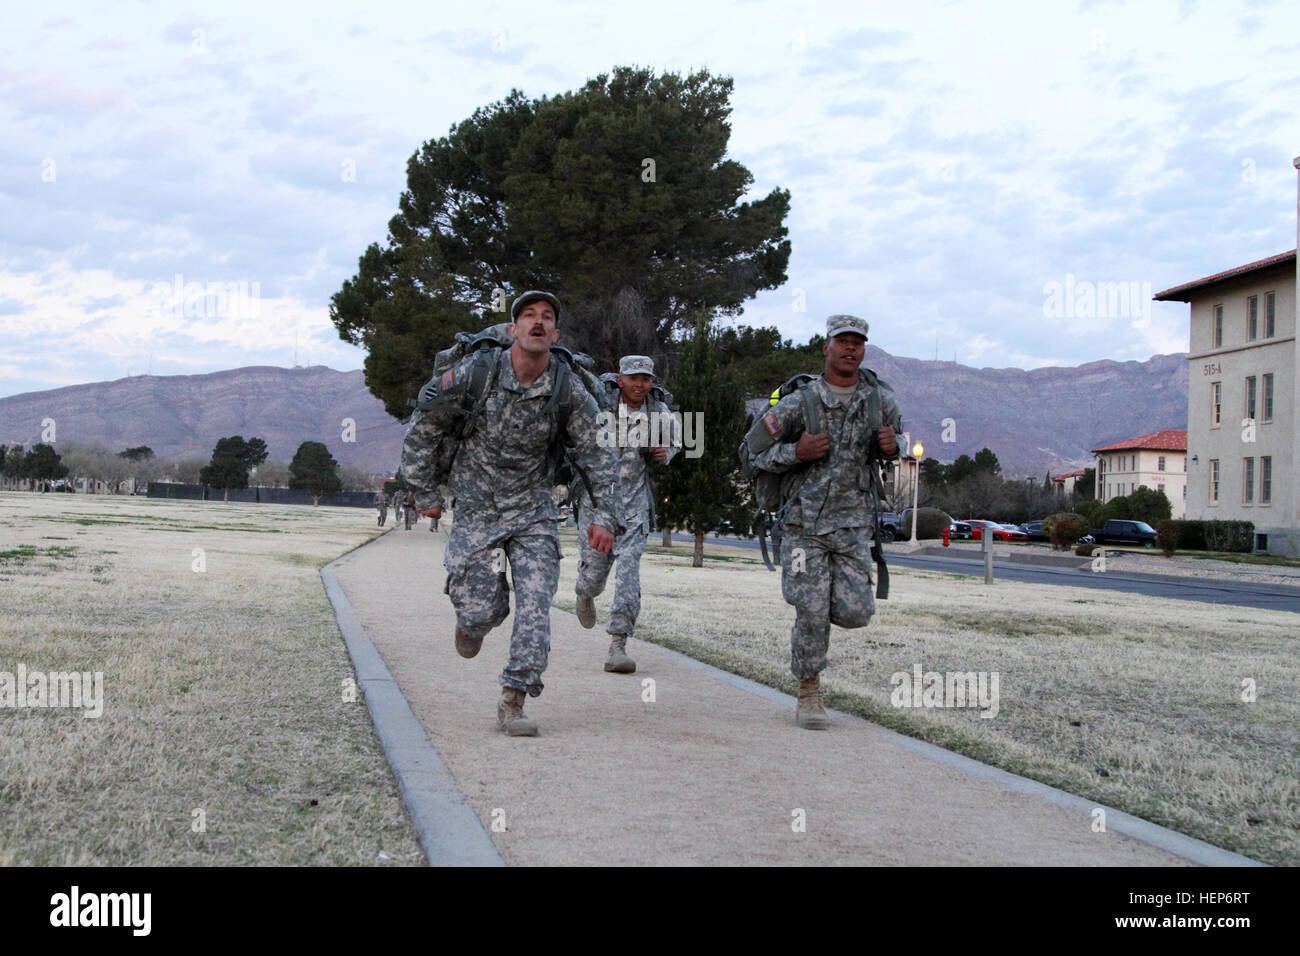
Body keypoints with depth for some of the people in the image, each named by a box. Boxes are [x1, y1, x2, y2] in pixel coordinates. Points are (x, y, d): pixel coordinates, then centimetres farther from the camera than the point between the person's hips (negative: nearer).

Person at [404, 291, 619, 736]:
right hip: (476, 510, -1)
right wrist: (426, 494, 2)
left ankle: (513, 700, -1)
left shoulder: (569, 390, -10)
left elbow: (597, 455, 1)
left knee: (534, 607, -11)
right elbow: (423, 432, -2)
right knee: (481, 610, -4)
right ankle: (472, 618, 35)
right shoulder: (475, 372, -14)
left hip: (534, 512, 1)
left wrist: (604, 515, -10)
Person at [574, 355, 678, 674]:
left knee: (628, 568, -13)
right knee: (594, 570, 5)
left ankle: (618, 646, -12)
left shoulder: (659, 416, 0)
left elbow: (672, 442, 19)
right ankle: (585, 594, 45)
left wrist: (666, 454, -2)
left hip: (634, 506, 1)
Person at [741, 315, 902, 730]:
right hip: (804, 520, -2)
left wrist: (890, 447, -6)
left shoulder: (881, 400, 2)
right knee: (811, 611, -6)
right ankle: (809, 694, 13)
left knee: (854, 612, -7)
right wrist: (796, 452, -17)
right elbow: (755, 448, 1)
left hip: (853, 522, 2)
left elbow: (896, 446, 19)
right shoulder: (799, 403, -7)